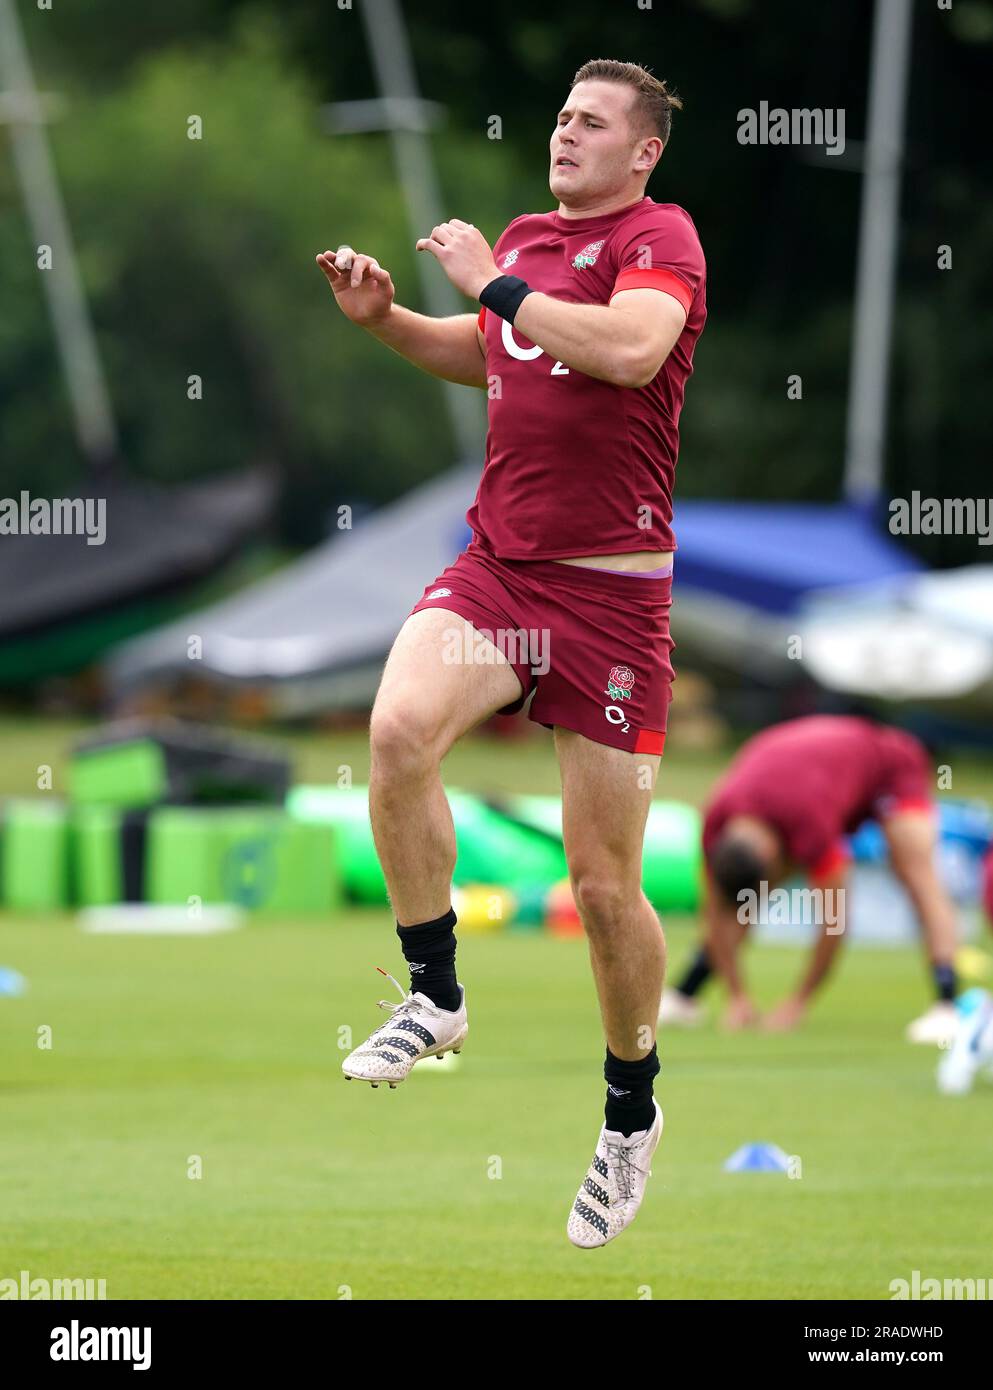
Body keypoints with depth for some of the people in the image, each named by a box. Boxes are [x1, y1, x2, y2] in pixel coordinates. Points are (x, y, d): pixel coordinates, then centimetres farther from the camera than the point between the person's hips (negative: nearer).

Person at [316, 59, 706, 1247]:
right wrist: (383, 317, 16)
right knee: (400, 727, -27)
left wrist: (493, 280, -19)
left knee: (604, 883, 1)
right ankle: (434, 996, -9)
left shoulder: (659, 237, -7)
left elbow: (630, 347, -28)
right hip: (496, 568, 5)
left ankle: (631, 1113, 24)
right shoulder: (527, 237, 13)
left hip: (610, 592, -5)